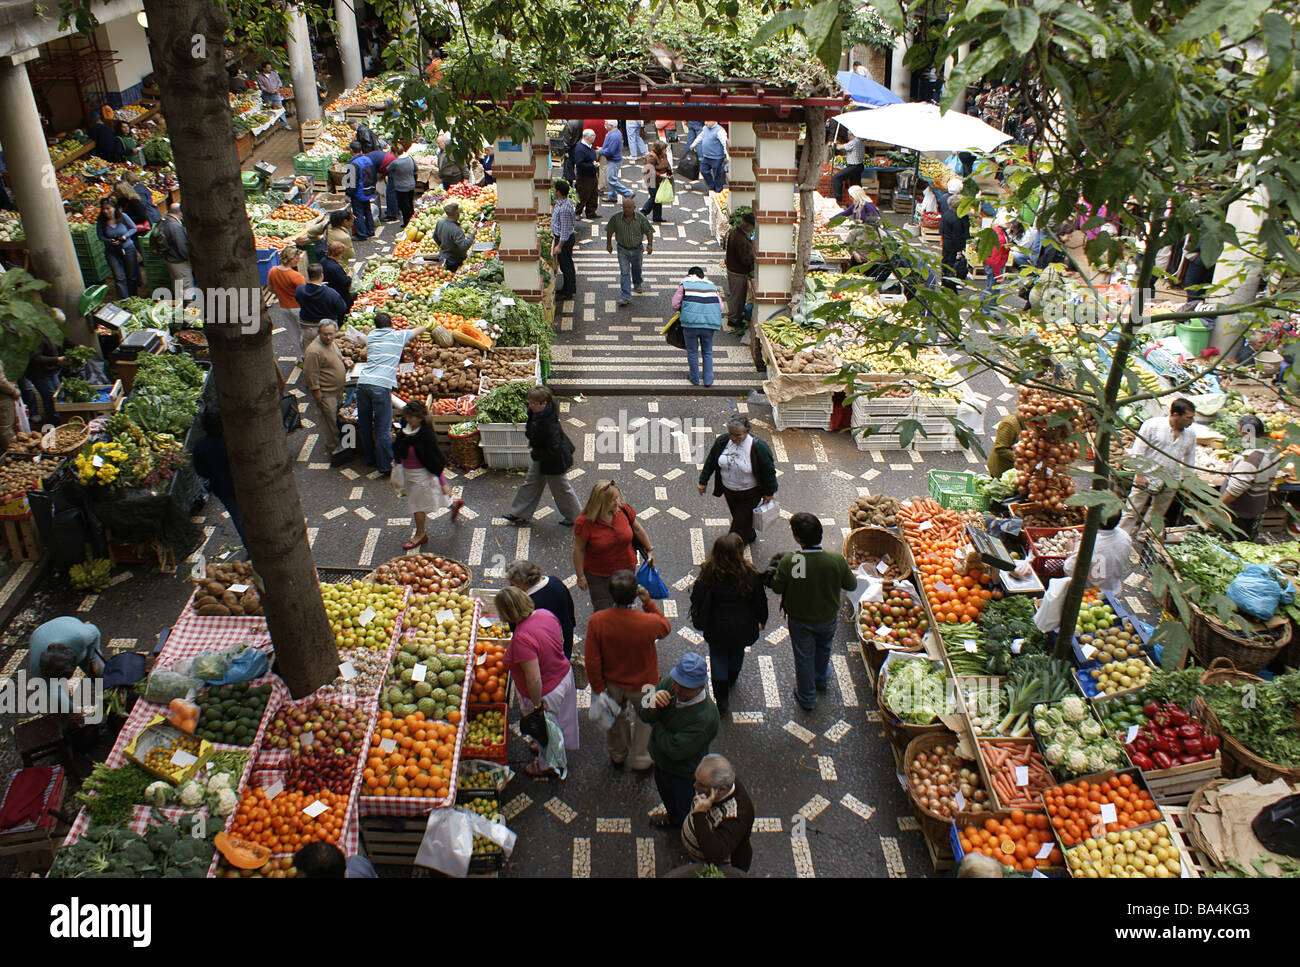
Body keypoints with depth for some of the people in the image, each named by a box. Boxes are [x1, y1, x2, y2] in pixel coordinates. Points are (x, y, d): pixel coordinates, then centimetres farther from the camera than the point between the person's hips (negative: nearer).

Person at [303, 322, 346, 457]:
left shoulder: (331, 343, 1)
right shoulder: (314, 351, -28)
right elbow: (311, 374, -24)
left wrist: (343, 360, 5)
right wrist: (316, 392, -21)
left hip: (338, 389, 9)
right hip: (325, 393, -9)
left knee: (338, 417, 23)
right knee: (329, 420, 3)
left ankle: (337, 442, 41)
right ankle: (333, 447, 18)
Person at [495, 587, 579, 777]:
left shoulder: (522, 639, -38)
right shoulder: (545, 614, -15)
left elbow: (534, 679, -34)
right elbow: (561, 641, 4)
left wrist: (537, 704, -19)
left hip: (547, 692, -7)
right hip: (564, 675, 7)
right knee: (561, 720, 34)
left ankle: (547, 765, 49)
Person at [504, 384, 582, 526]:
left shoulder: (549, 424, -39)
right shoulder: (536, 412, -12)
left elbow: (554, 451, -35)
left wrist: (535, 453, -23)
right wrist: (531, 440, 2)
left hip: (554, 461, -10)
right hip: (541, 457, 10)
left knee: (560, 488, 13)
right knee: (531, 482, 23)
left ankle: (574, 517, 37)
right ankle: (519, 514, 41)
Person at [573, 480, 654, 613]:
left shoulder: (624, 510, -14)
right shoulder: (584, 522, -24)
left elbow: (637, 529, 4)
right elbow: (578, 550, -14)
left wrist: (649, 550, 11)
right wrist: (581, 576, -9)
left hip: (627, 568, 3)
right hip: (598, 575, -3)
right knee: (602, 611, 6)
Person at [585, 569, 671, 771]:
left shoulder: (596, 621, -28)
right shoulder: (650, 622, -33)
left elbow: (593, 662, -17)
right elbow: (666, 628, -6)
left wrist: (598, 688, -2)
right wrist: (649, 603, -12)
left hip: (612, 683, 2)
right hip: (642, 683, -2)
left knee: (616, 718, 31)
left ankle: (617, 756, 54)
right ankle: (640, 760, 46)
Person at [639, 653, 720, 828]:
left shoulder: (705, 717, -42)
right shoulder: (669, 683, -24)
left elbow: (675, 750, -37)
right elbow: (643, 713, -16)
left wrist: (656, 725, -23)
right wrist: (652, 705, -40)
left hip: (685, 774, -6)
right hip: (661, 761, 6)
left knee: (687, 811, 23)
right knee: (666, 794, 36)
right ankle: (674, 820, 67)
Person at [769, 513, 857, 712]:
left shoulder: (788, 561, -33)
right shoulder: (836, 560, -28)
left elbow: (777, 588, -17)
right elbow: (851, 585, -12)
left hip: (799, 619, -2)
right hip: (827, 617, 2)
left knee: (803, 657, 22)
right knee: (823, 647, 32)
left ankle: (807, 698, 41)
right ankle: (821, 680, 59)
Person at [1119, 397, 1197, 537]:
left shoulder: (1190, 434, 3)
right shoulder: (1152, 425, -12)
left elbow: (1189, 461, 17)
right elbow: (1137, 452, -9)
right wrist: (1140, 475, -13)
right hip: (1147, 478, -5)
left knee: (1157, 515, 13)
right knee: (1132, 512, -5)